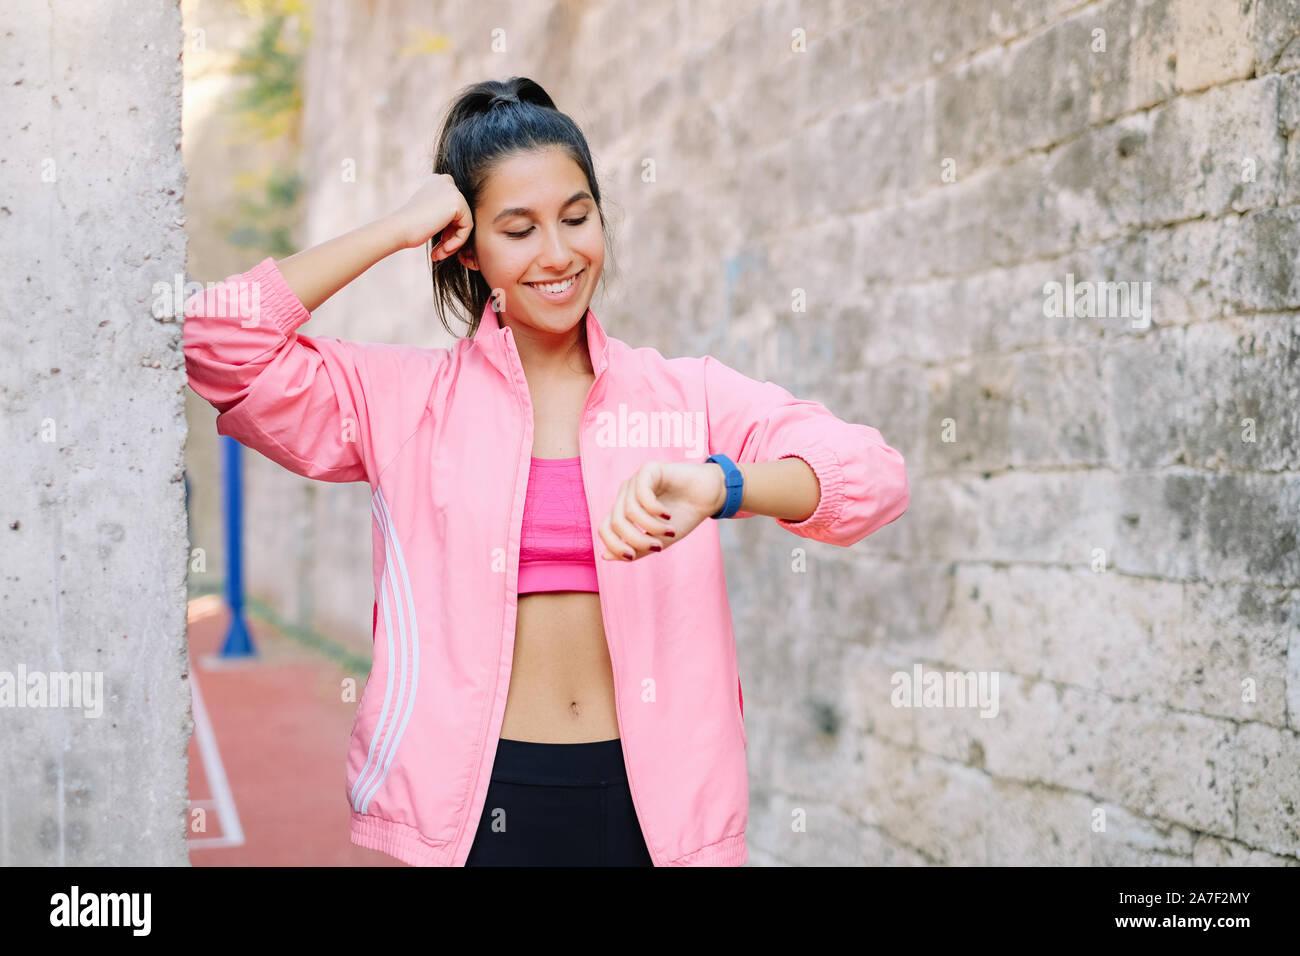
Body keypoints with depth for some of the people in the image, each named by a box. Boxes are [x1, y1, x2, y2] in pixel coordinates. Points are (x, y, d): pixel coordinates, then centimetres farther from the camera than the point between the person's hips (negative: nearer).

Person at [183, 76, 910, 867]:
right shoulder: (406, 399, 2)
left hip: (654, 804, 1)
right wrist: (397, 231, -6)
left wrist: (719, 487, -30)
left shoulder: (691, 396, 3)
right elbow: (216, 343, -9)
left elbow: (875, 477, -10)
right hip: (464, 805, -1)